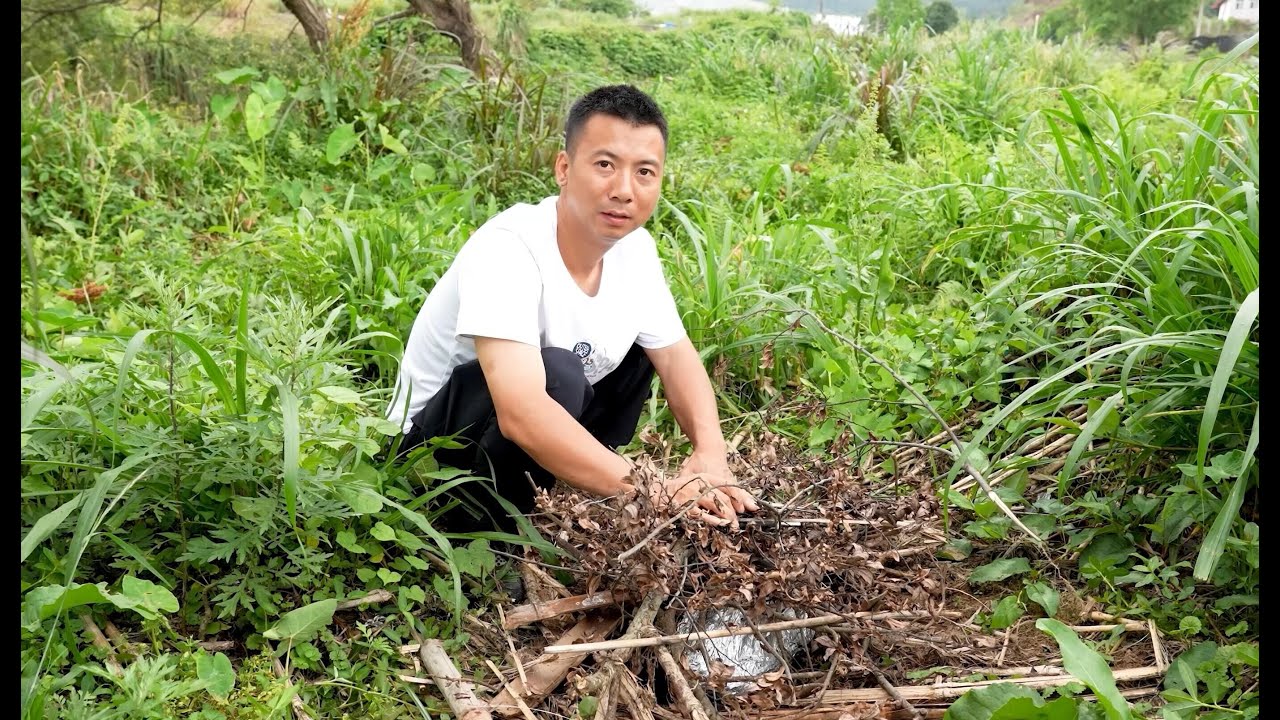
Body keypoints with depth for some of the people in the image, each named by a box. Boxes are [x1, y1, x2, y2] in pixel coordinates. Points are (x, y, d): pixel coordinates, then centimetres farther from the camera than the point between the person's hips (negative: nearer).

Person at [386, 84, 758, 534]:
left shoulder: (634, 247, -5)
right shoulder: (507, 249, -29)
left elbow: (677, 356, 4)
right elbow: (522, 415, -40)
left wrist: (710, 455, -16)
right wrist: (652, 493, -42)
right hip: (432, 447, -8)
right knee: (557, 373, -33)